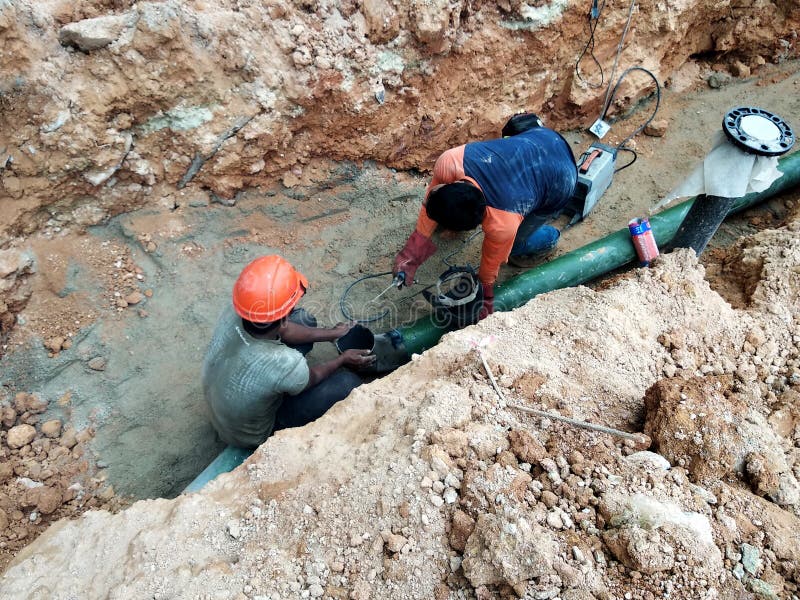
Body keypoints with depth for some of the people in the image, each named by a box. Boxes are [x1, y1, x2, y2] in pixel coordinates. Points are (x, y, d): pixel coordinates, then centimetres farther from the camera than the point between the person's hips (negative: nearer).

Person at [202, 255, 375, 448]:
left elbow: (281, 330, -6)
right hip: (251, 436, -5)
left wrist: (331, 333, 6)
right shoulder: (285, 364, -44)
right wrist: (342, 360, 2)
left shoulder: (233, 313, -27)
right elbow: (312, 377, -17)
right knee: (348, 383, -9)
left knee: (304, 320, 4)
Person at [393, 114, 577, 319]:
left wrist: (484, 299, -2)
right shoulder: (449, 162, -34)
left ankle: (548, 237, 28)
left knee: (513, 245, -2)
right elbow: (432, 201, -17)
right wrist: (412, 252, -15)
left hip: (559, 181, -4)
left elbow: (492, 264, -21)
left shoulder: (502, 226, -41)